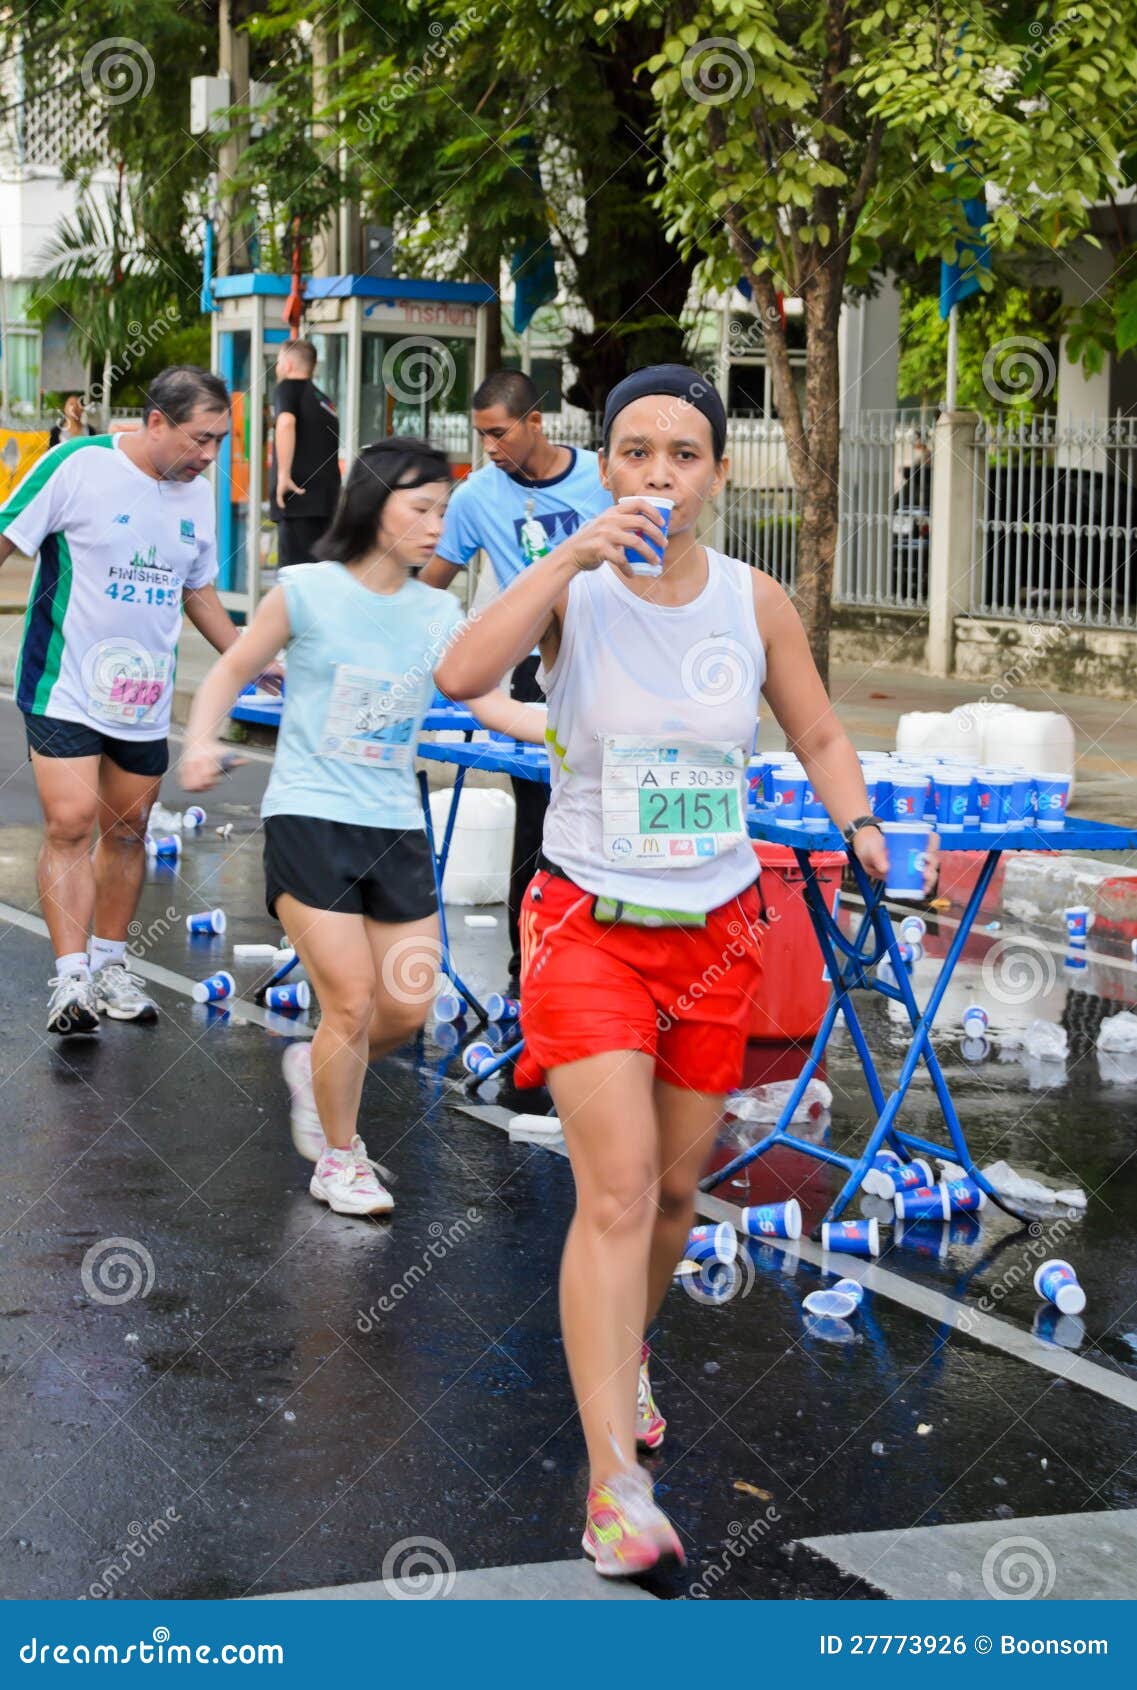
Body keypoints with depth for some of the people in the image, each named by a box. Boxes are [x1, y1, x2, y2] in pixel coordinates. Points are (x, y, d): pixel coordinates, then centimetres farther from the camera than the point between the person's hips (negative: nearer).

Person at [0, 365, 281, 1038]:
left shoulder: (199, 495, 7)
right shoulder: (77, 465, -12)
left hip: (145, 699, 5)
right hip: (66, 689, -5)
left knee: (128, 827, 10)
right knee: (71, 823, -12)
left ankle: (109, 965, 24)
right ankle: (72, 980, -10)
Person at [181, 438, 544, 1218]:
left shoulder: (438, 612, 5)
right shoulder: (308, 591, -6)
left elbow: (490, 702, 3)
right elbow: (234, 670, 3)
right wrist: (201, 743, -13)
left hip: (397, 828, 5)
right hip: (309, 819, -5)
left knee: (408, 1008, 3)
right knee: (351, 1002, -7)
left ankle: (318, 1069, 35)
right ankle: (339, 1157, 15)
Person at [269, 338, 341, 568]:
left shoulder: (289, 386, 1)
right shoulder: (324, 401, 23)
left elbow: (286, 422, -19)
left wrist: (283, 475, -20)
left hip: (298, 497, -8)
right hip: (327, 497, 8)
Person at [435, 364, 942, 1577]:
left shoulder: (756, 602, -1)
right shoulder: (571, 589, -9)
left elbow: (818, 734, 11)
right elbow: (461, 674, -28)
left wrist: (859, 825, -7)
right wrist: (576, 555, -31)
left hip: (715, 931, 4)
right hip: (589, 922, -3)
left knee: (676, 1185, 14)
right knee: (617, 1189, -15)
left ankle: (626, 1352, 44)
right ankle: (615, 1483, -14)